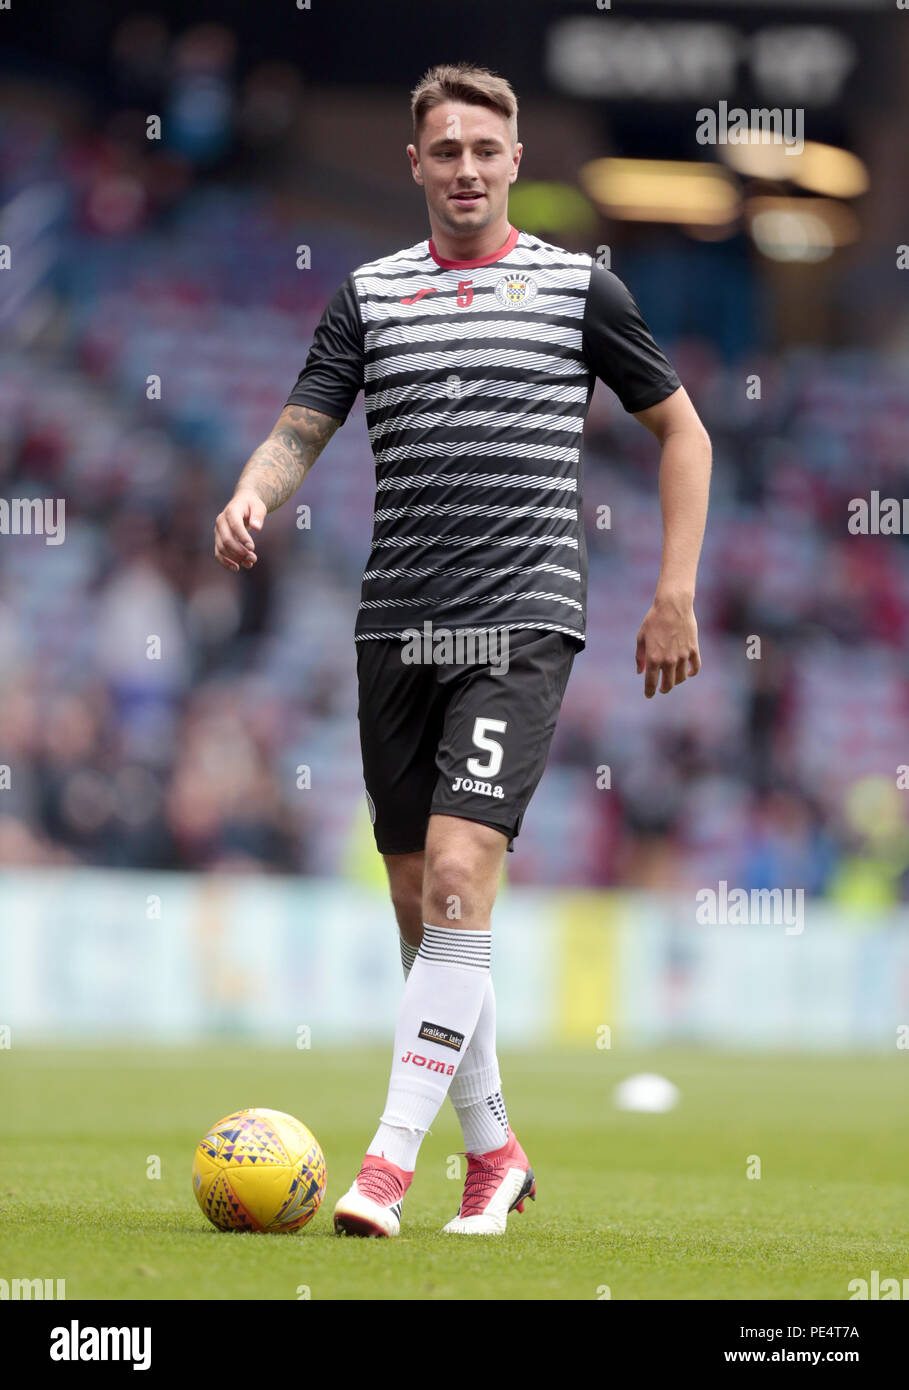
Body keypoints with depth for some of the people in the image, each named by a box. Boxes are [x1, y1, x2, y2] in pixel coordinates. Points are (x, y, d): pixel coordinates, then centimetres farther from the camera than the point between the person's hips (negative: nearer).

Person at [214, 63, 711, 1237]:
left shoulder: (577, 288, 5)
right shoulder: (369, 295, 12)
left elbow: (680, 431, 13)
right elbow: (300, 431, 7)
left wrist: (675, 595, 6)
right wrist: (250, 498, -16)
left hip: (520, 622, -4)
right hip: (396, 628, 4)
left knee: (458, 871, -18)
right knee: (416, 899, 7)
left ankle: (391, 1161, -19)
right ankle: (493, 1152, 22)